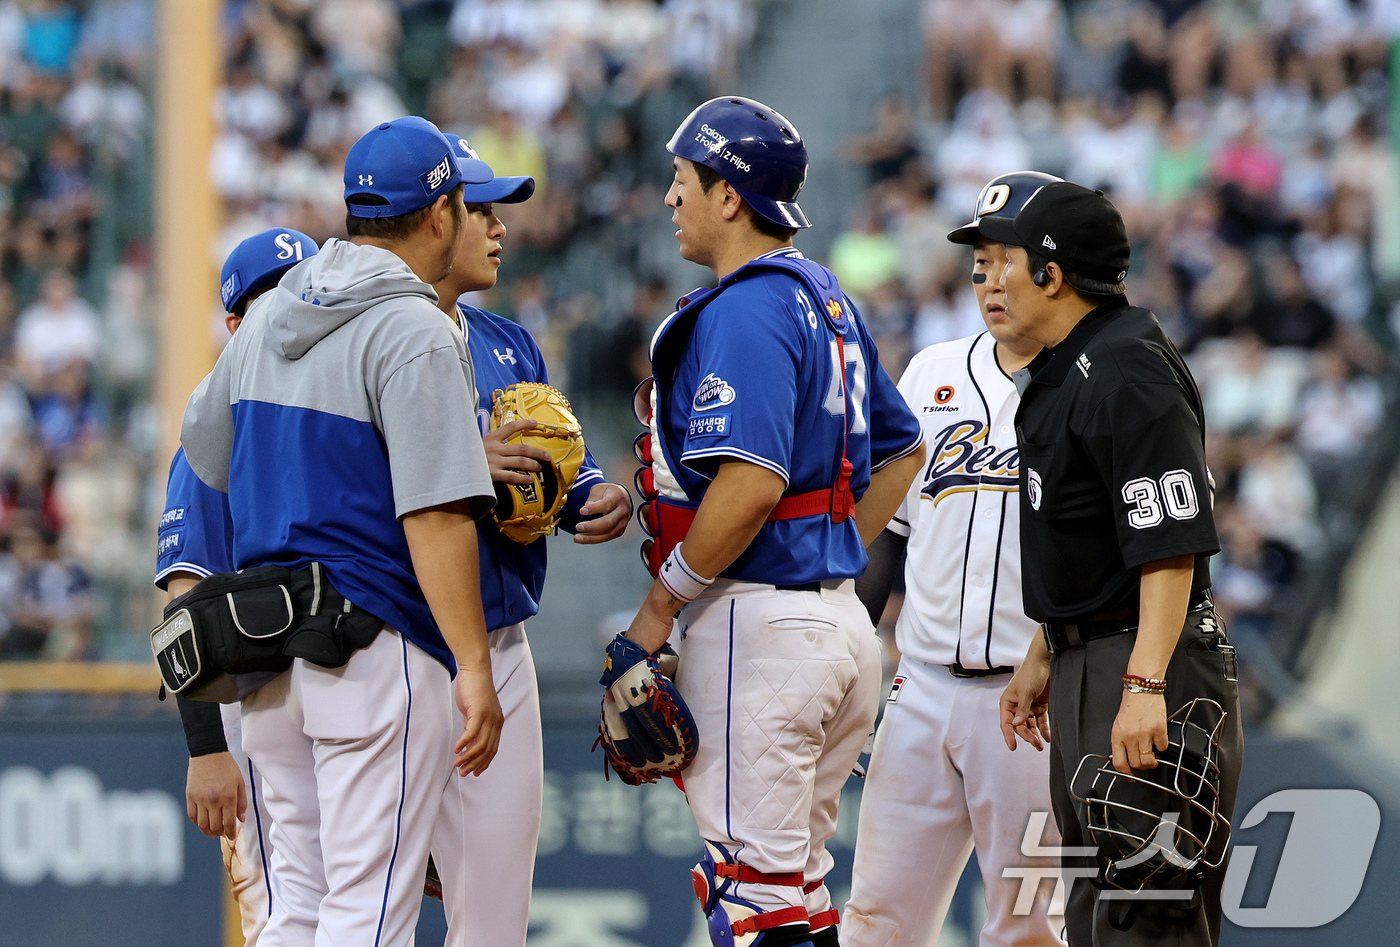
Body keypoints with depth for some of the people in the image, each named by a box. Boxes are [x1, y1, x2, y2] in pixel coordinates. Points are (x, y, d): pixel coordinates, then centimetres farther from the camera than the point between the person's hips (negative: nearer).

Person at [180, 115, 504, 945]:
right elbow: (435, 518, -21)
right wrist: (475, 670, -22)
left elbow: (206, 452, 26)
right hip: (376, 644, -8)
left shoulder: (267, 318, 12)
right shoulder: (416, 333, -13)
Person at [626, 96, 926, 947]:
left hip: (758, 621, -10)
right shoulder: (826, 298, 16)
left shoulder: (747, 310, -15)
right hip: (837, 614, 10)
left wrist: (662, 604, -15)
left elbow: (753, 484, -24)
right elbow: (901, 451, 25)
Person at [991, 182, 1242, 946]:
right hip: (1085, 664, 11)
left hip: (1144, 657, -11)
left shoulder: (1127, 372, -18)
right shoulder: (1063, 371, 16)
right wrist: (1042, 656, 25)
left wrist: (1144, 685, -31)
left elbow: (1171, 545, -25)